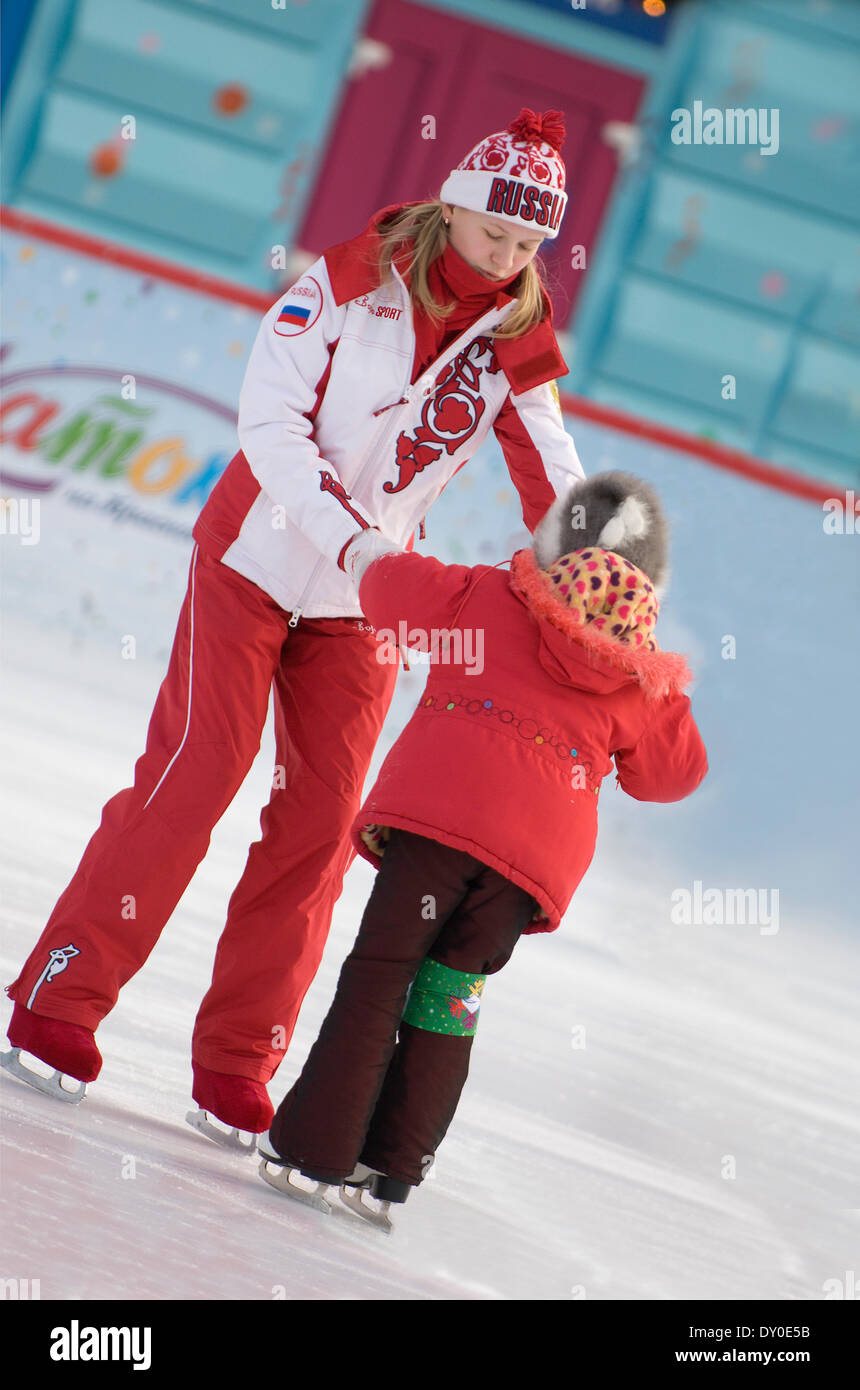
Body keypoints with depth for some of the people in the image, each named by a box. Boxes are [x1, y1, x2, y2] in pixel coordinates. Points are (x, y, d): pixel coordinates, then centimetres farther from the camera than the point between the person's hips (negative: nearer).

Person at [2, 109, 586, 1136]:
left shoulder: (517, 346, 0)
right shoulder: (350, 281, -11)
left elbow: (554, 485, -4)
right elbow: (269, 416, -17)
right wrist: (348, 532, -28)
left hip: (366, 601, 4)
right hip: (257, 558, -4)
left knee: (322, 818, -1)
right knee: (194, 770, -13)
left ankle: (235, 1066, 7)